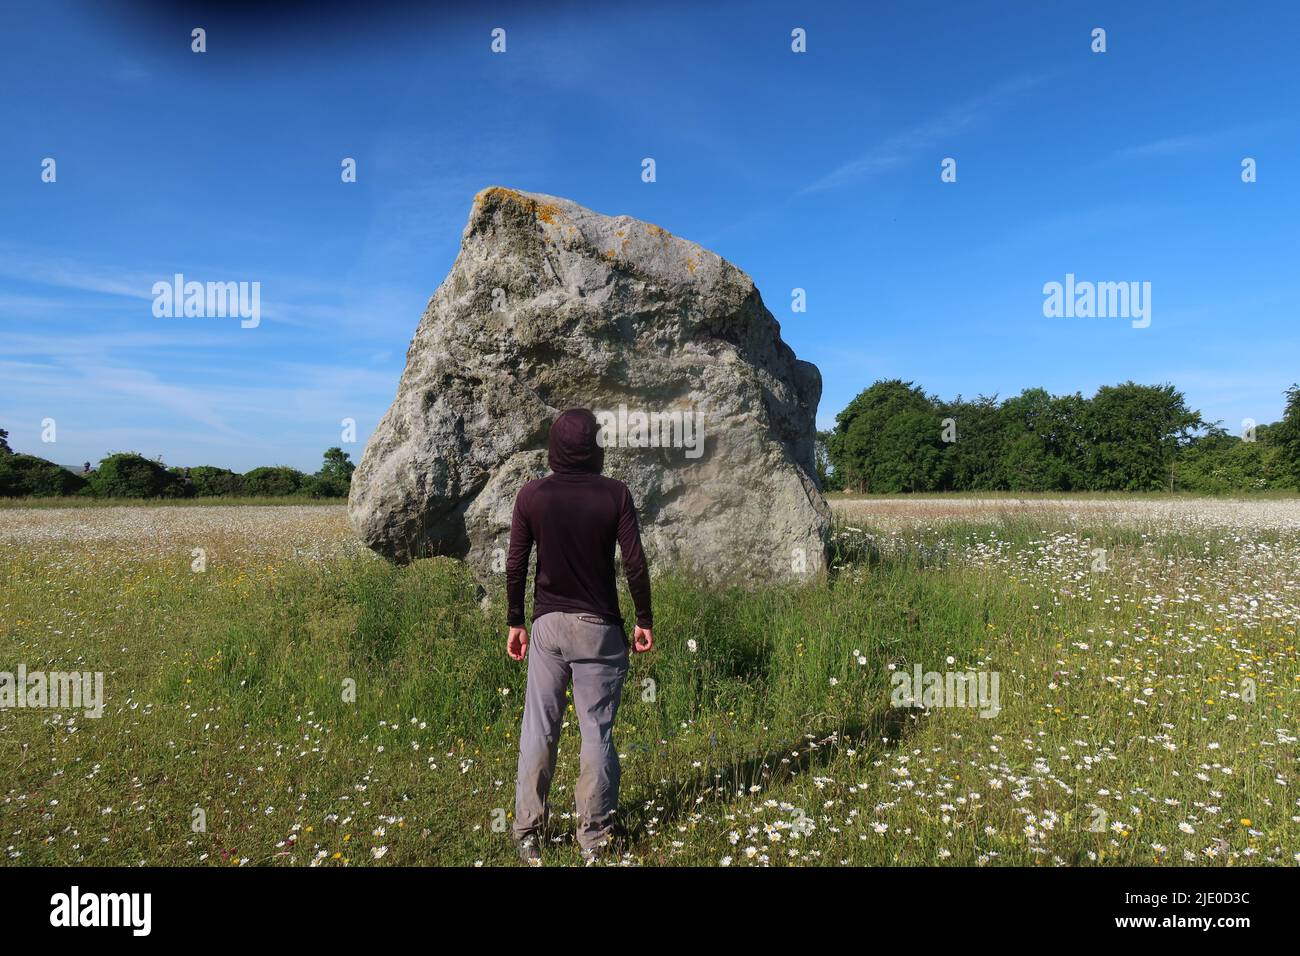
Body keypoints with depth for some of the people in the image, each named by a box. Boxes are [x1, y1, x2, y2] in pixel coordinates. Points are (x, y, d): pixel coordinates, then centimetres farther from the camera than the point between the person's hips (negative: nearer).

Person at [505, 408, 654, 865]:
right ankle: (593, 836, 15)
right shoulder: (614, 494, -6)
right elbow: (635, 563, -7)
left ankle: (527, 833, 18)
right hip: (599, 626, -1)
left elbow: (516, 565, -1)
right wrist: (644, 619, 4)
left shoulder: (531, 495, -2)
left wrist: (515, 623, 9)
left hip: (548, 623, 2)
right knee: (597, 730, 7)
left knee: (538, 728, 10)